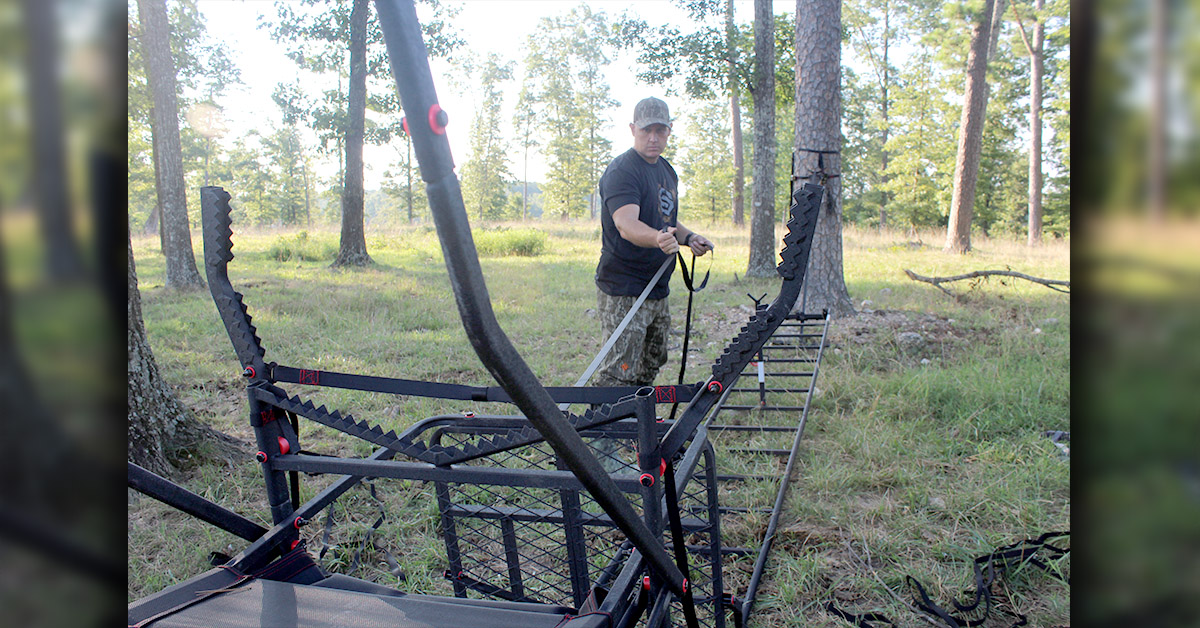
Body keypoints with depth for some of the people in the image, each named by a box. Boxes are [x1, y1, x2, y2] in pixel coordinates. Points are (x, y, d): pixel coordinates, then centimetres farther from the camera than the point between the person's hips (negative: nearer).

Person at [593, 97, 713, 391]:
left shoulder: (667, 171, 14)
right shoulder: (621, 171, -15)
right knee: (617, 377, -11)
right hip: (623, 292, -9)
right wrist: (658, 239, -51)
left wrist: (689, 238, 5)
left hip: (657, 290, 9)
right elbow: (626, 225, -31)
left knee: (649, 370, 19)